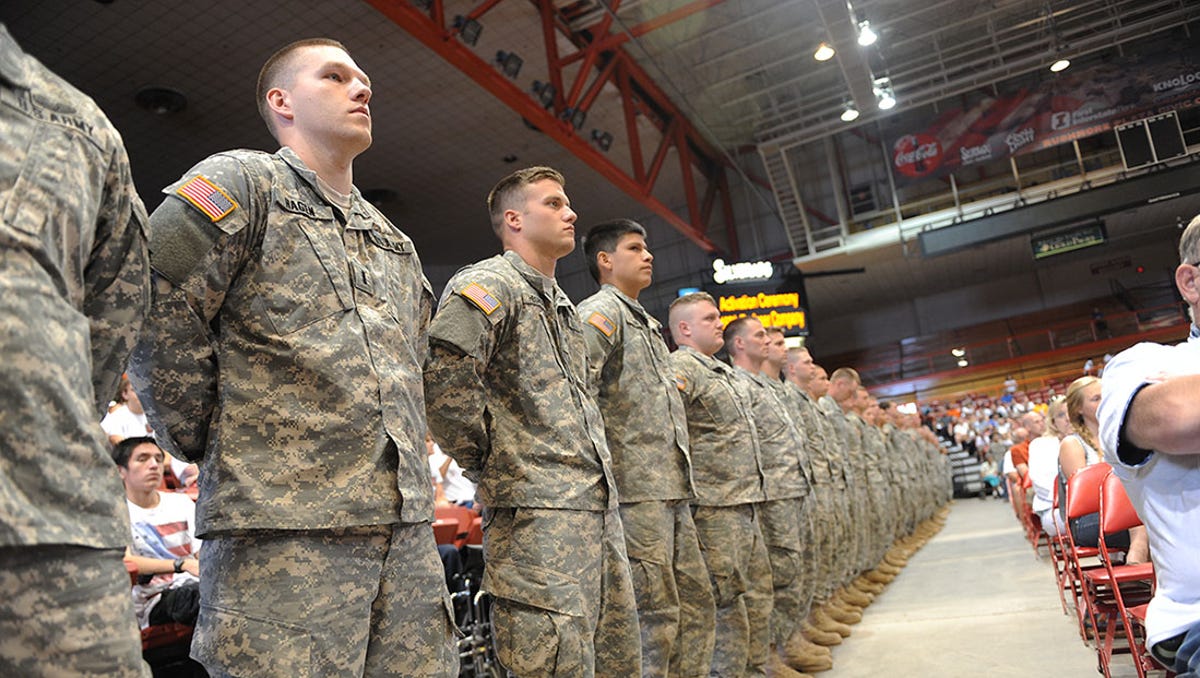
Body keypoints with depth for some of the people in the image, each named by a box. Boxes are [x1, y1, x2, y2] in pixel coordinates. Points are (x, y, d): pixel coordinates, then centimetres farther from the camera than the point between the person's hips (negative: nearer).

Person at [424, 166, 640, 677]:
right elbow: (447, 378, -25)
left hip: (600, 504, 9)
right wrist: (482, 461, -14)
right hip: (539, 511, -9)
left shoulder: (563, 305, 23)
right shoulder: (489, 284, -8)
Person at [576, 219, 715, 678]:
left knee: (696, 602, 13)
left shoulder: (647, 324, 25)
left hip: (673, 490, 10)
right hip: (636, 489, -10)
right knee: (656, 613, -5)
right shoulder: (600, 312, -5)